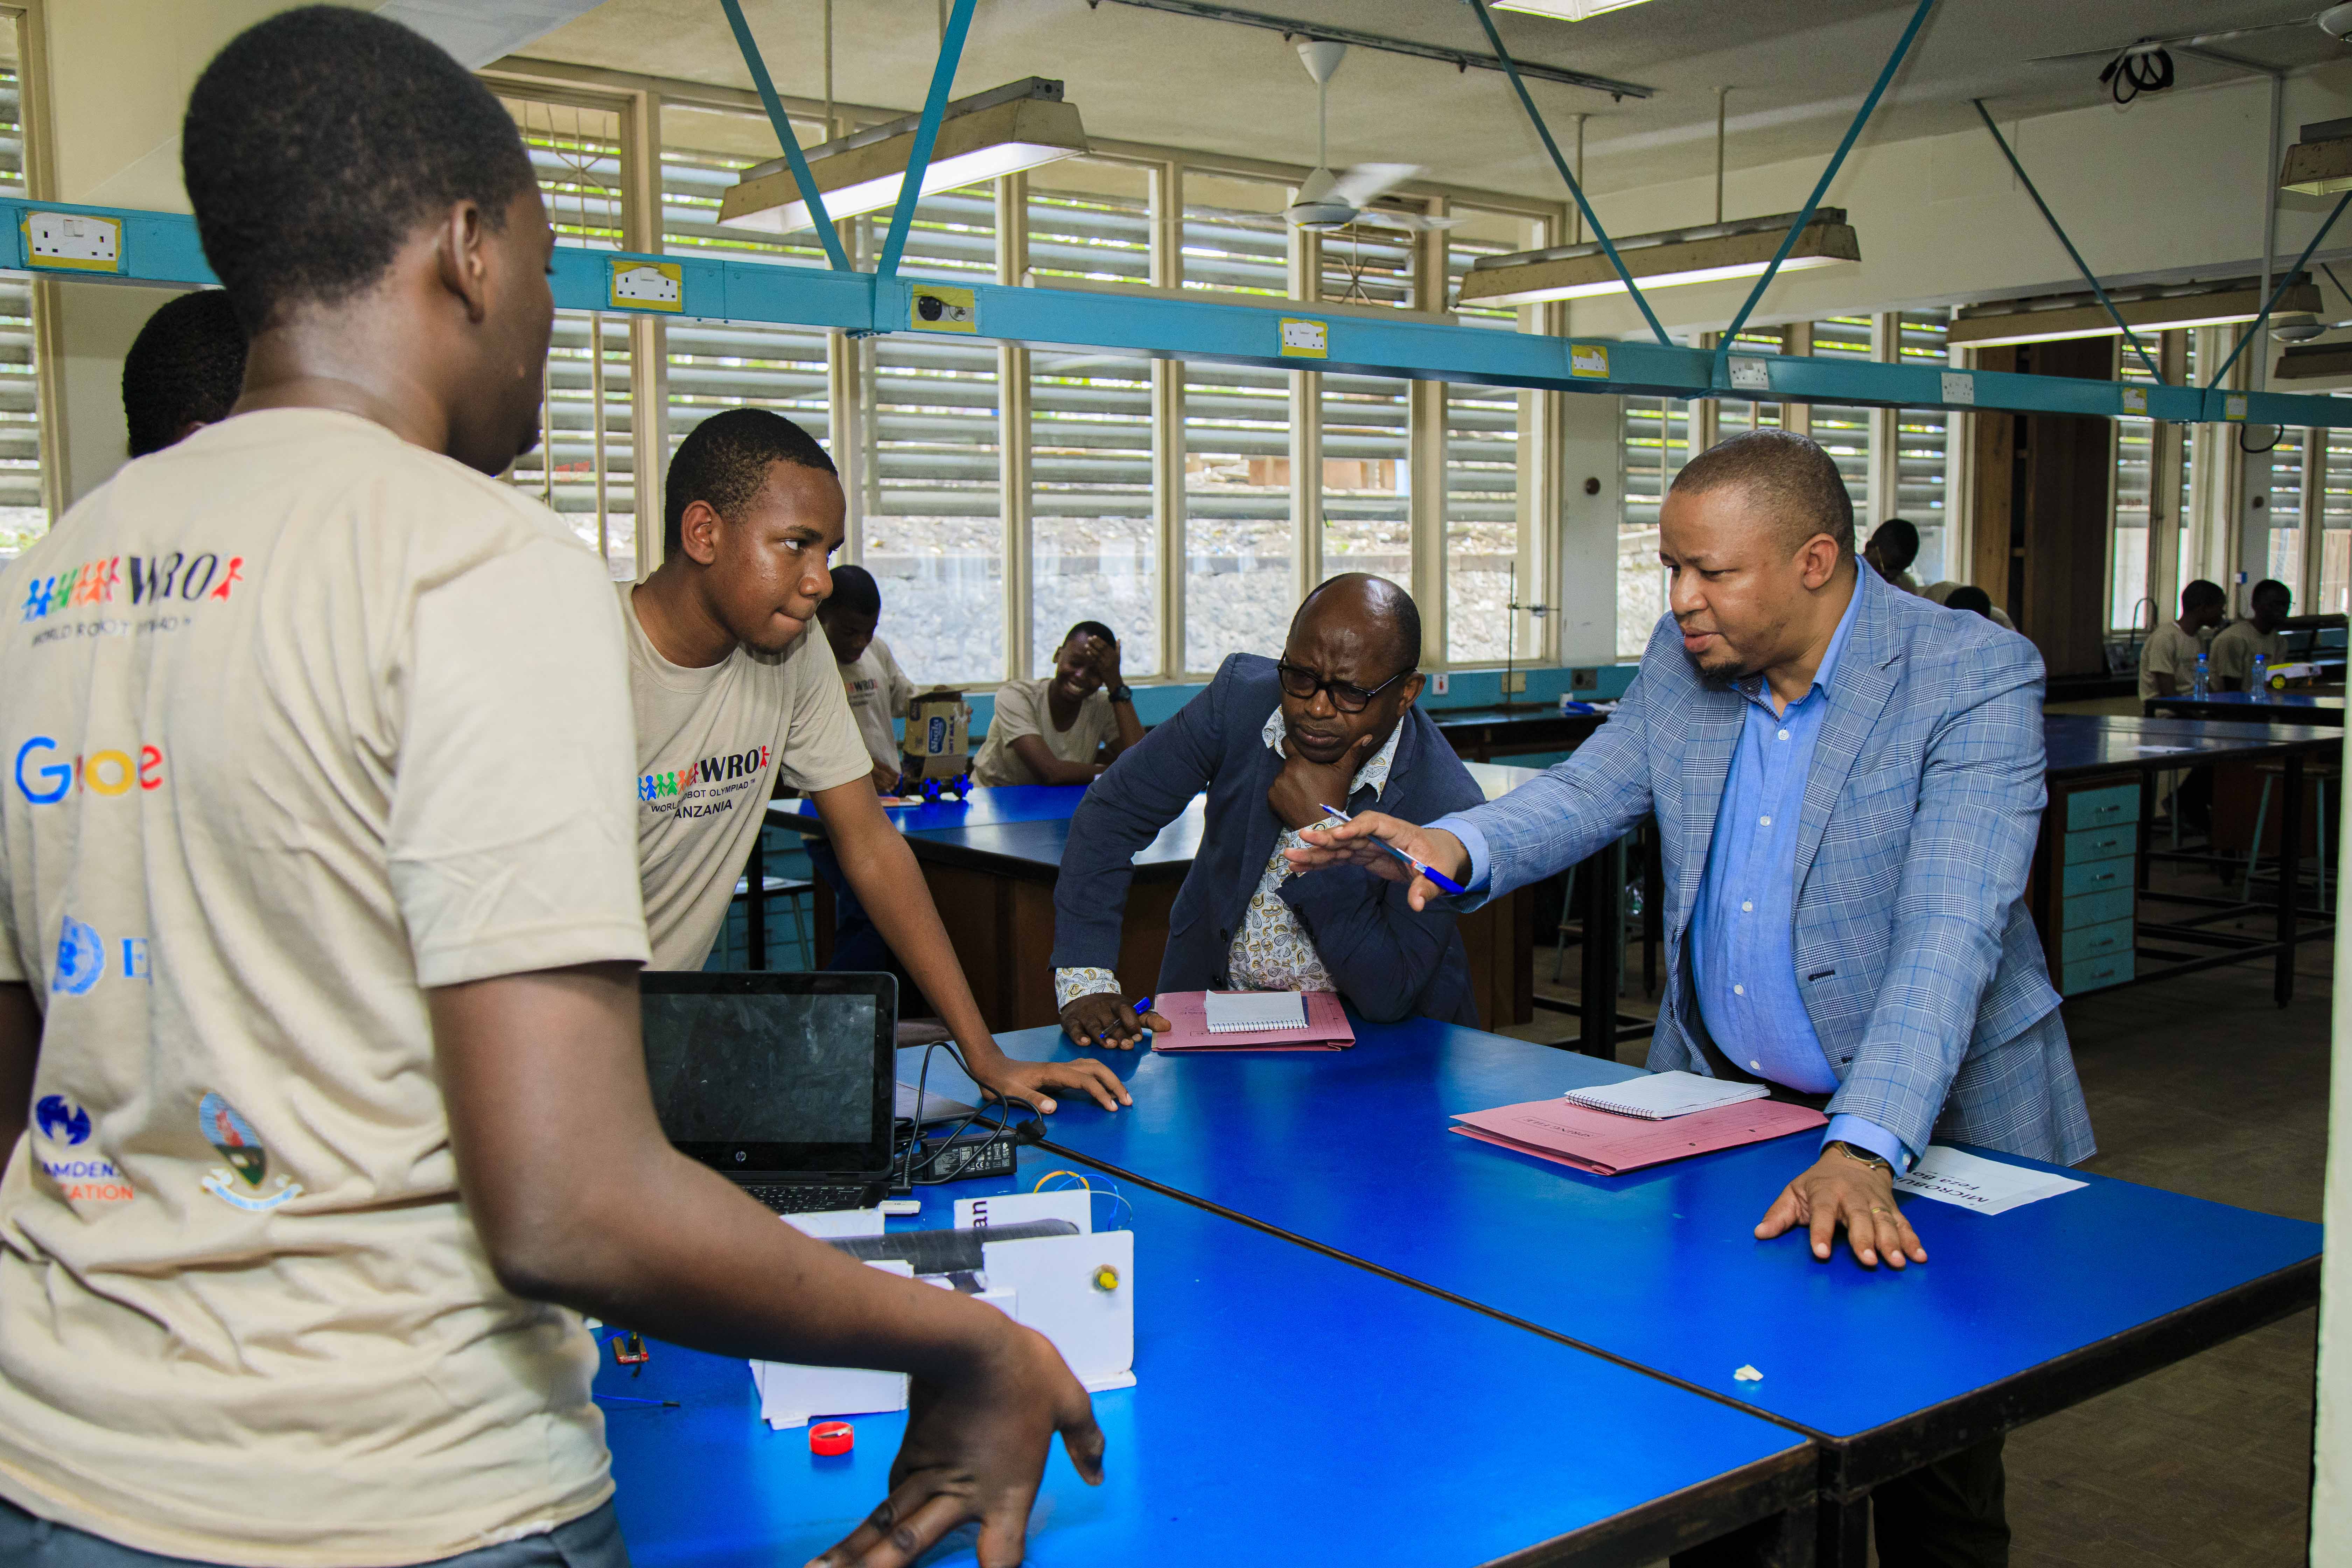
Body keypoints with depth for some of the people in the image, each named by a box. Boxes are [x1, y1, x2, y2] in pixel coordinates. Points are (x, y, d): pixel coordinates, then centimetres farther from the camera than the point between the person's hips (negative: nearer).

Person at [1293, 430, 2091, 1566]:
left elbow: (1948, 932, -29)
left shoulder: (1977, 678, -20)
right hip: (1717, 1095, 5)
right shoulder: (1686, 658, -1)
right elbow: (1587, 793, 5)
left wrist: (1864, 1151, -41)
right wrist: (1453, 846, -18)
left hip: (1932, 1127, -4)